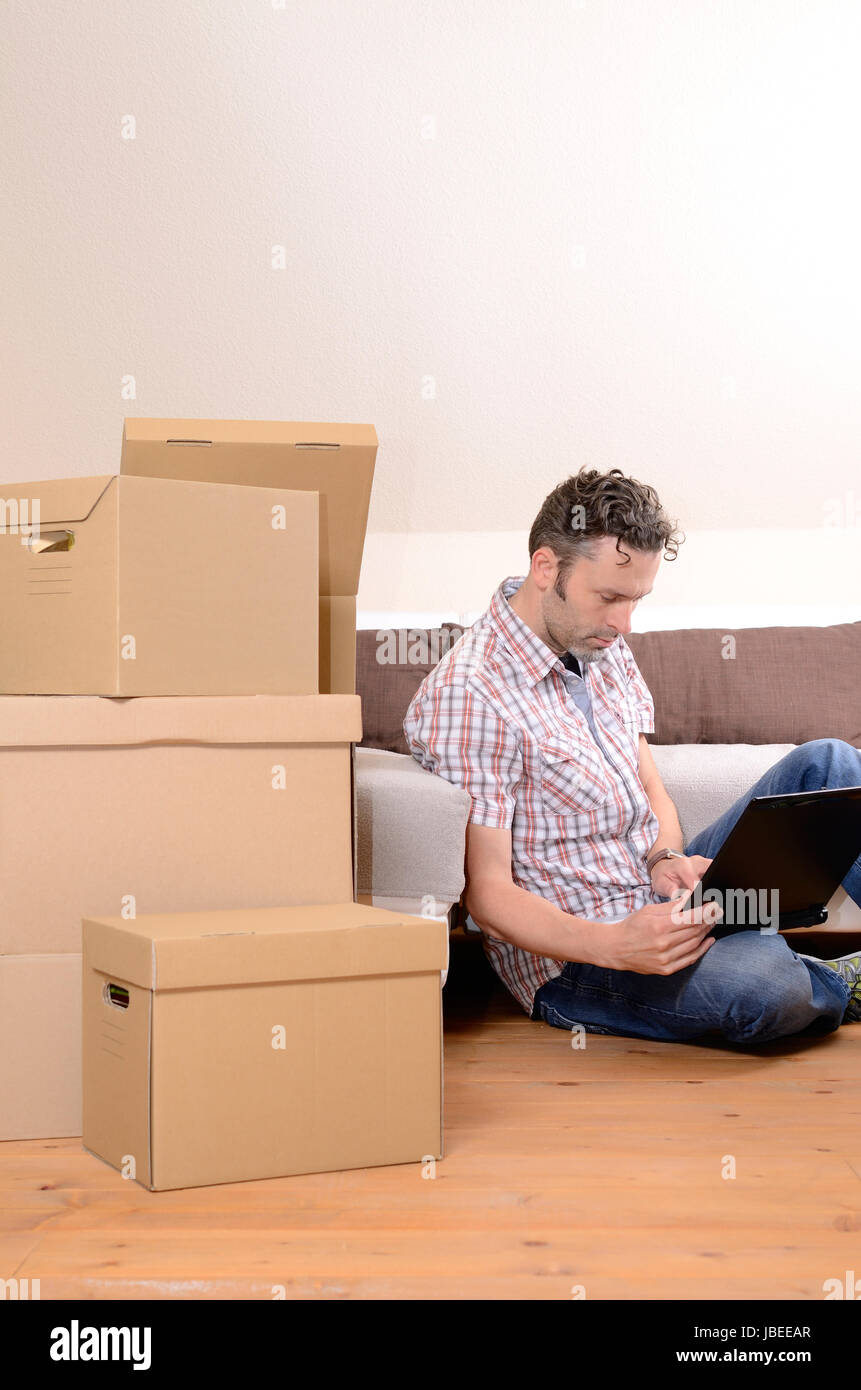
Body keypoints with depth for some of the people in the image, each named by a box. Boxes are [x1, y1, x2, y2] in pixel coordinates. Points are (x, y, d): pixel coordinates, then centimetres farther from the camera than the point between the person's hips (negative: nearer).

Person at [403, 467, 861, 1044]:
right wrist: (615, 946, -36)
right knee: (760, 977, -35)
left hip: (661, 902, 8)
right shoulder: (467, 697, -21)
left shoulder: (603, 647, 7)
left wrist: (666, 858, -11)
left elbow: (649, 785, 12)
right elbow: (487, 892, -21)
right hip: (575, 952, -8)